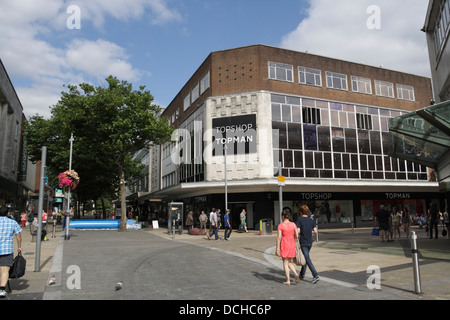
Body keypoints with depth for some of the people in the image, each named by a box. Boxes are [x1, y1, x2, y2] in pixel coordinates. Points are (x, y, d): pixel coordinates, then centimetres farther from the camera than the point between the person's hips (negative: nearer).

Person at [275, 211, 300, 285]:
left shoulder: (280, 225, -11)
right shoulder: (293, 224, 0)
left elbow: (279, 237, -12)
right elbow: (297, 236, 1)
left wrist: (277, 249, -7)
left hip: (284, 244, -4)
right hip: (292, 244, 4)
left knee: (285, 263, 6)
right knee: (289, 262, 19)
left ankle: (288, 281, 8)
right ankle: (296, 275, -2)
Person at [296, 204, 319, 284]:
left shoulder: (299, 219, -10)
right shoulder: (311, 220, 5)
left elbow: (298, 231, -16)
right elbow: (315, 231, 1)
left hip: (303, 242, -6)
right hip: (310, 242, 6)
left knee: (308, 259, -6)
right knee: (305, 258, 19)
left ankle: (315, 275, -15)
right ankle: (302, 274, 29)